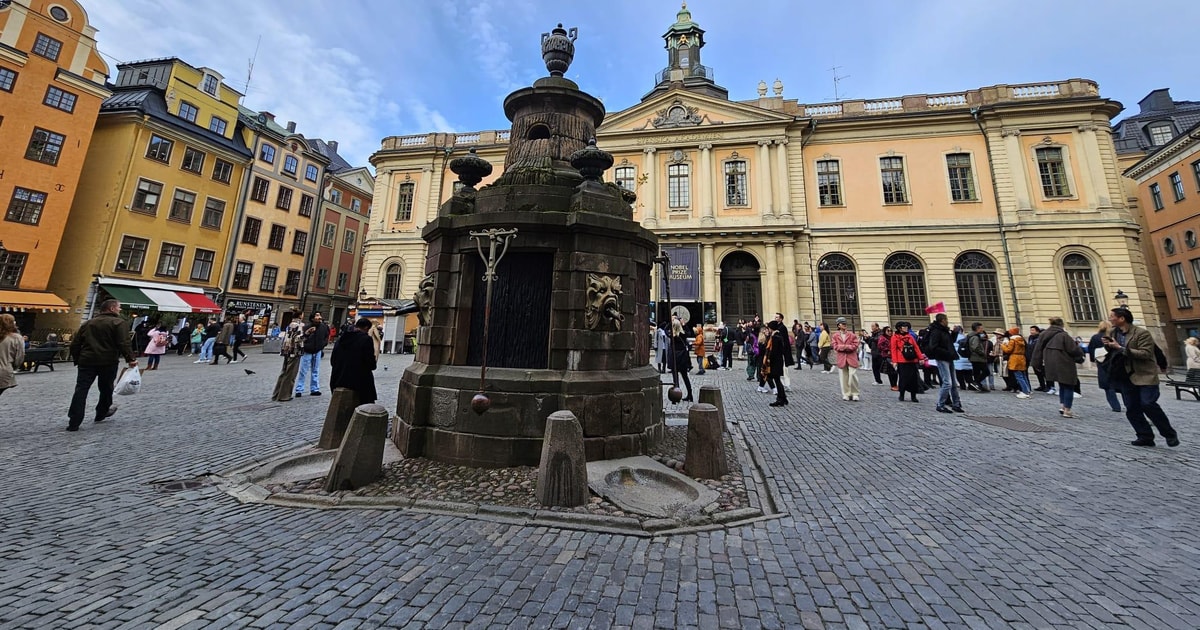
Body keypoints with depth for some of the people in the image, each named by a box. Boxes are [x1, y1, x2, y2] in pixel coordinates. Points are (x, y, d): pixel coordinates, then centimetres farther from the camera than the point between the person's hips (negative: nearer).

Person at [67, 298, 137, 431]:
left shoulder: (88, 323, 14)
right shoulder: (119, 323, -6)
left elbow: (75, 342, 15)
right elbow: (124, 343, -16)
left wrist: (76, 358, 22)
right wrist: (130, 359, -12)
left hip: (87, 361, 5)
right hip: (108, 362, -4)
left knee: (81, 390, 3)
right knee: (106, 388, 12)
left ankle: (73, 422, -1)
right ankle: (101, 413, 25)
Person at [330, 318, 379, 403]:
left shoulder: (341, 338, 9)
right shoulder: (366, 339, -12)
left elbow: (332, 361, 13)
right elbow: (371, 364, -14)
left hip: (338, 381, 7)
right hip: (359, 381, -7)